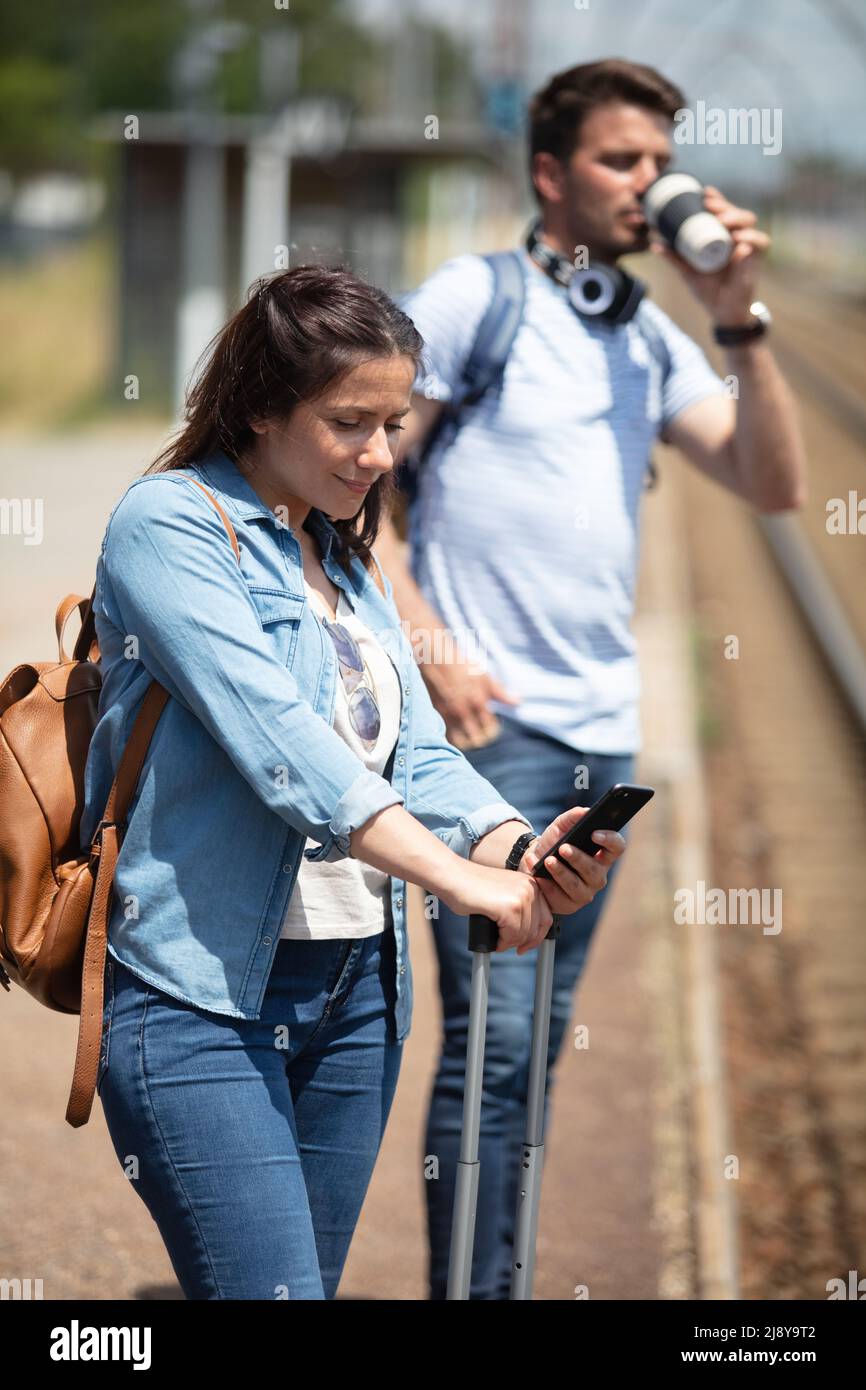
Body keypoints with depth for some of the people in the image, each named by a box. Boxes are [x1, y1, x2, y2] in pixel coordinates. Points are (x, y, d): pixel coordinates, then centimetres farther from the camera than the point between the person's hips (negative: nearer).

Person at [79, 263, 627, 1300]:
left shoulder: (346, 561, 17)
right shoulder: (167, 523, -8)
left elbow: (418, 755, 8)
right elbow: (273, 736, -21)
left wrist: (522, 849, -13)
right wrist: (459, 876, -27)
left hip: (356, 989, 8)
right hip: (202, 992, -8)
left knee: (308, 1284, 9)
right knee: (271, 1290, -16)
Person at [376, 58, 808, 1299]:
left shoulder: (652, 339, 15)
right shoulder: (475, 297, -3)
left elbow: (775, 485, 9)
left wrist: (738, 319, -2)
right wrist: (430, 651, -13)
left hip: (605, 730, 6)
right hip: (491, 724, -6)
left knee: (538, 1038, 9)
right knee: (491, 1036, -10)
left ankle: (498, 1282, 16)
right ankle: (468, 1292, -5)